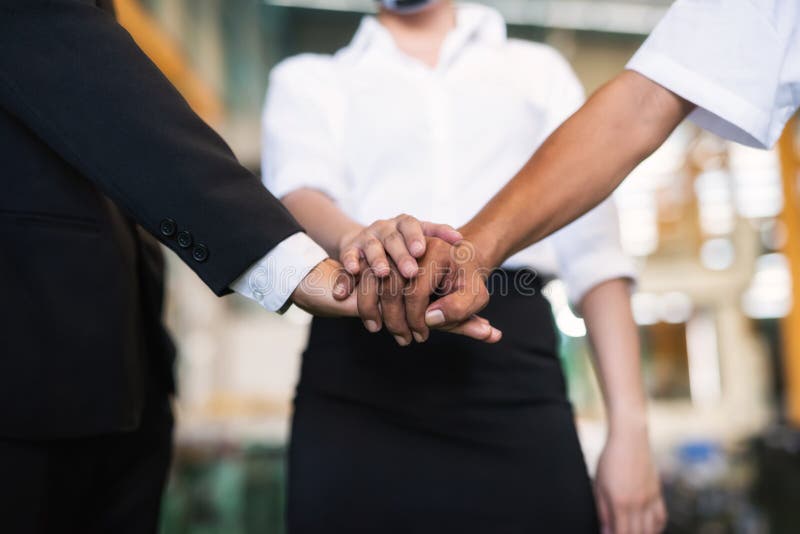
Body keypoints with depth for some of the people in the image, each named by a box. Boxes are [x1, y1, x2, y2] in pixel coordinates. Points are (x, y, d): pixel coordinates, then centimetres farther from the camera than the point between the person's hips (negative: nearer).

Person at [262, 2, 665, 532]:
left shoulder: (540, 69, 19)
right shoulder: (307, 80, 16)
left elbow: (594, 248, 9)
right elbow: (298, 190, -5)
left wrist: (629, 424, -1)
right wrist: (355, 239, -29)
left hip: (515, 374, 1)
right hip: (359, 379, 0)